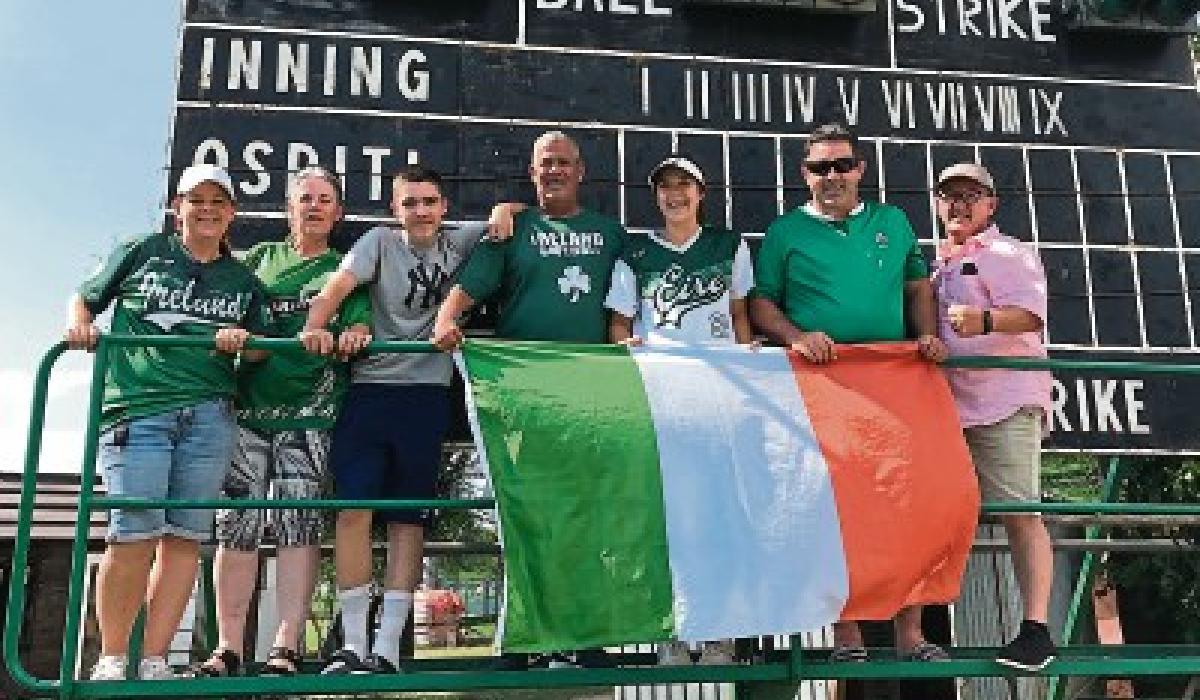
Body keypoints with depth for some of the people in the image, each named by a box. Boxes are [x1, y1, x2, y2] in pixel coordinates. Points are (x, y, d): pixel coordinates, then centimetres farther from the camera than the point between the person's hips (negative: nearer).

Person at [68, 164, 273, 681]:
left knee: (185, 536, -1)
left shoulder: (244, 281, 20)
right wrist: (78, 326, -2)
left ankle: (153, 662, 6)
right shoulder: (143, 252, 15)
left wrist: (243, 340, -2)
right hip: (136, 408, -2)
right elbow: (85, 298, 19)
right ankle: (112, 660, 3)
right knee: (134, 532, -12)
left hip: (210, 415, 3)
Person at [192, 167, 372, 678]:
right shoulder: (260, 258, 20)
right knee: (236, 525, -2)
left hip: (310, 410, -2)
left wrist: (355, 332, -21)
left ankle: (285, 649, -5)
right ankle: (228, 649, 4)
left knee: (298, 525, -7)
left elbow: (359, 319, 2)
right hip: (249, 404, 2)